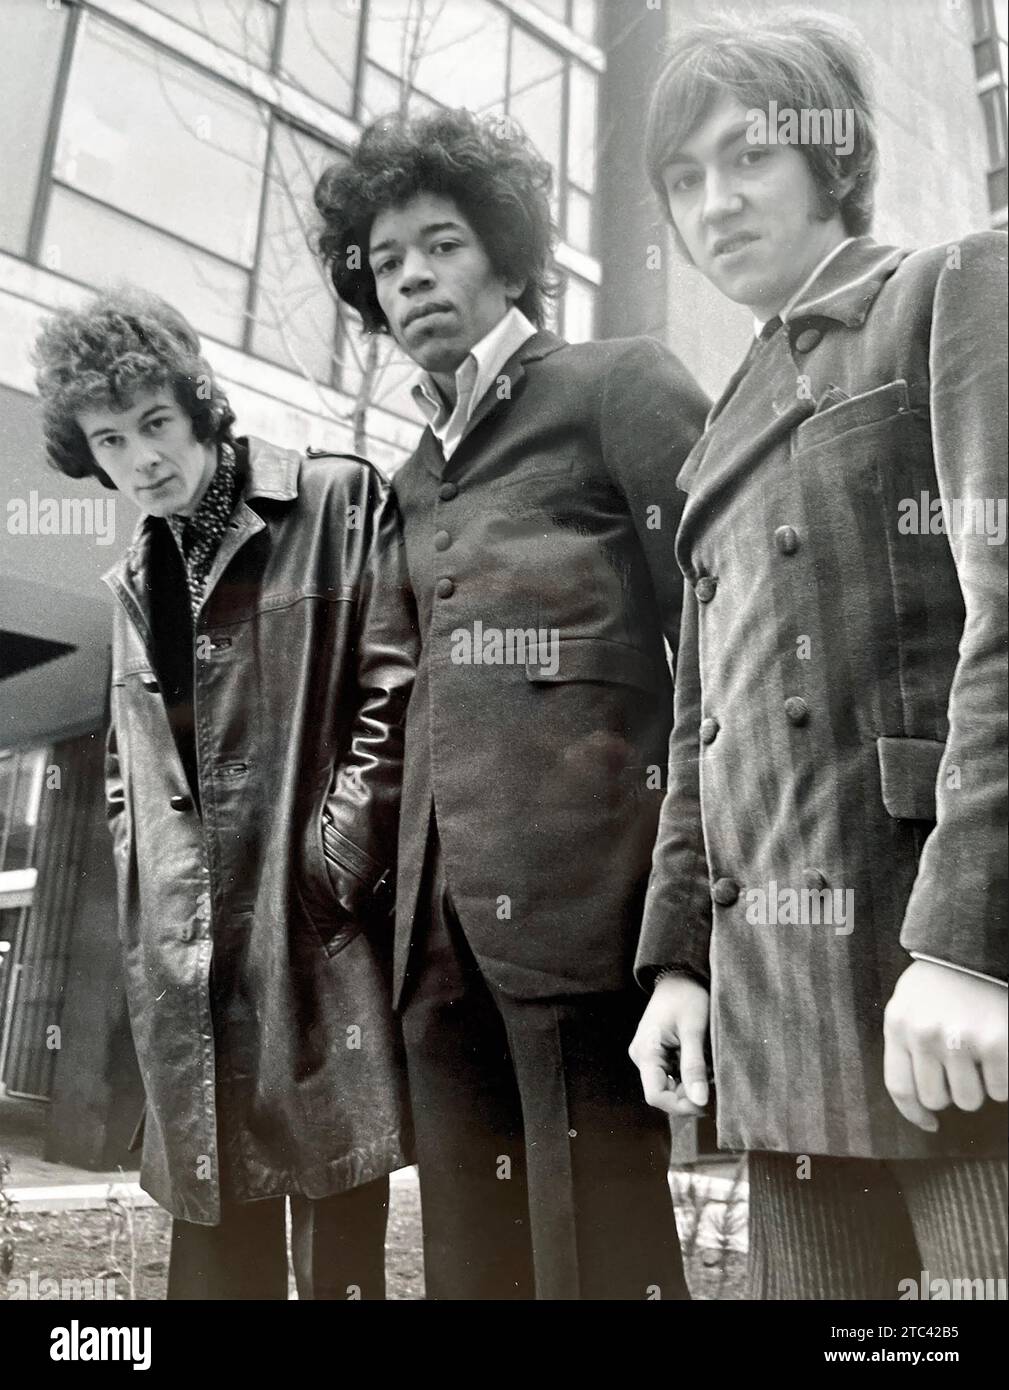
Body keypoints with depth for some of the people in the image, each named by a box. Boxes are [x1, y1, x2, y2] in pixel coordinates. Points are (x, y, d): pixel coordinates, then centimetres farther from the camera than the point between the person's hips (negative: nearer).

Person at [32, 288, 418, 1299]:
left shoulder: (338, 501, 1)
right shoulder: (135, 581, 20)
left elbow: (395, 685, -6)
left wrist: (335, 859, -11)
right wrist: (142, 900, 13)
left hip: (318, 933, -5)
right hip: (184, 957, 6)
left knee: (341, 1233, 1)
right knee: (213, 1232, 12)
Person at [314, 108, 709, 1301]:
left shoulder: (618, 386, 5)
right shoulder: (414, 477, 24)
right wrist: (405, 898, 10)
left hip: (580, 891, -6)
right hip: (443, 914, 6)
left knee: (598, 1246, -1)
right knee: (470, 1253, 11)